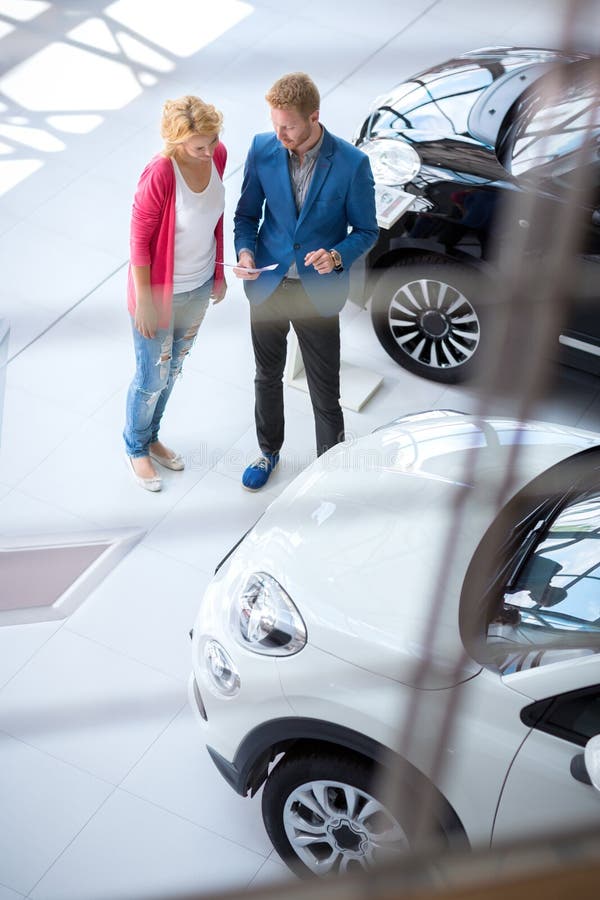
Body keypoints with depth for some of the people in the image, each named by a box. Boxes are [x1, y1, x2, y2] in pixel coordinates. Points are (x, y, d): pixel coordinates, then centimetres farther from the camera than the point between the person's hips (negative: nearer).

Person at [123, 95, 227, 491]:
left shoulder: (218, 154, -12)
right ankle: (135, 448, 39)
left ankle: (151, 437, 49)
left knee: (172, 369, 25)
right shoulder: (160, 175, -31)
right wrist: (144, 301, -17)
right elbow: (139, 240, -21)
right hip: (162, 291, -6)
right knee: (152, 377, 13)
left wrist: (218, 271, 12)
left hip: (200, 286, 6)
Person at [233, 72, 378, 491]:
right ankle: (269, 451, 46)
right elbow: (247, 213, 3)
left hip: (317, 291, -3)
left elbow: (366, 230, -7)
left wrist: (337, 256, -27)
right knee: (268, 376, 23)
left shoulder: (352, 164, -18)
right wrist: (245, 250, -17)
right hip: (268, 284, 3)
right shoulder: (262, 149, -10)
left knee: (325, 393, 5)